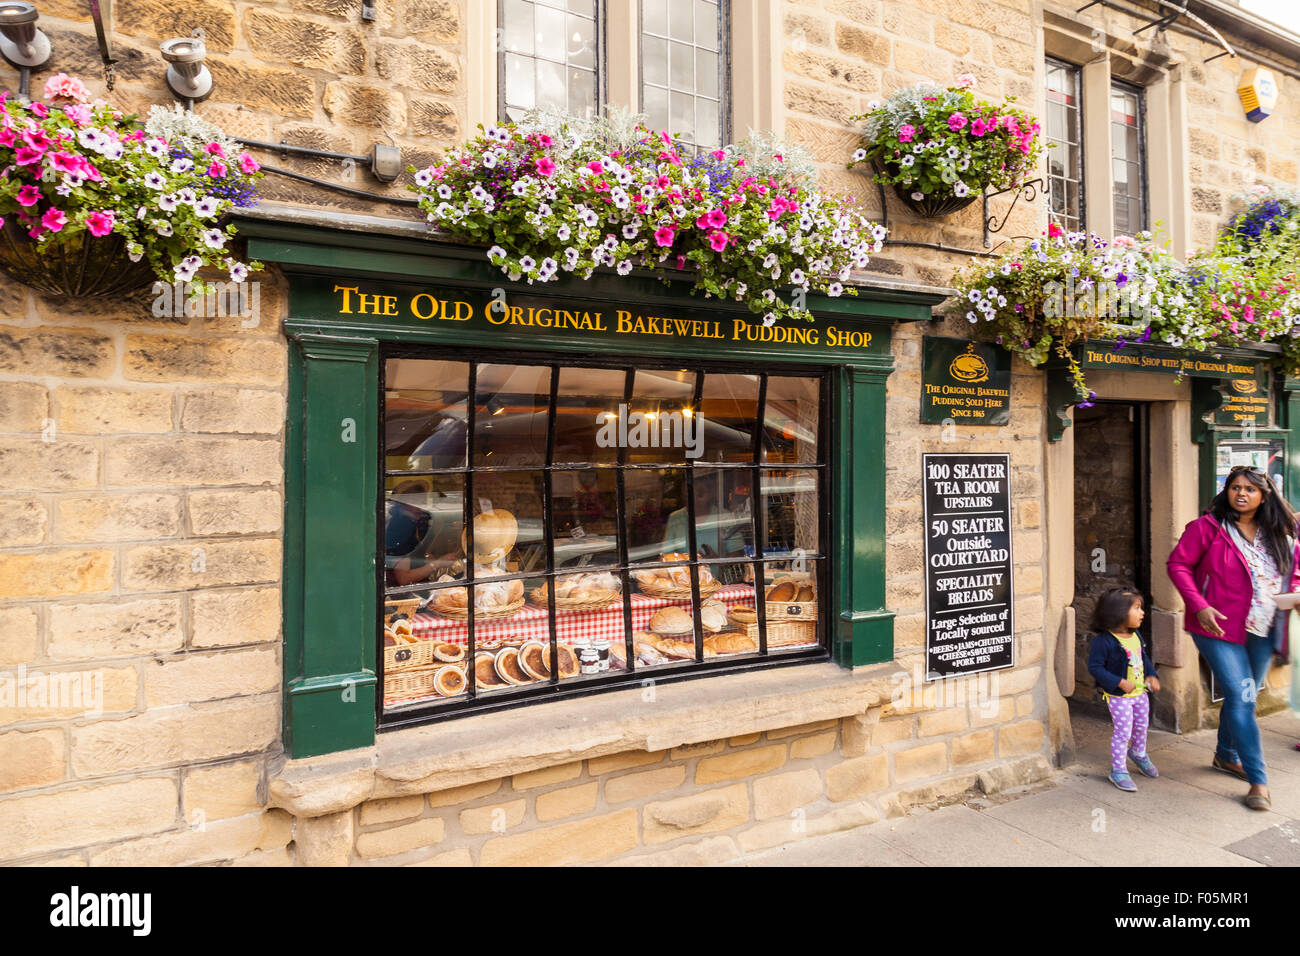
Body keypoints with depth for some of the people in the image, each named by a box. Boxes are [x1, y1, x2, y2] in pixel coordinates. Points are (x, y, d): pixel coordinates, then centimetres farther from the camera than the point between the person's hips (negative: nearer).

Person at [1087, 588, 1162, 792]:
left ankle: (1138, 753, 51)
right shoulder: (1104, 641, -25)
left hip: (1140, 692, 8)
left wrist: (1151, 676, 2)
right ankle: (1118, 770, 11)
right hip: (1118, 696, -7)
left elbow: (1144, 657, 17)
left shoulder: (1136, 635, 1)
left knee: (1141, 726, 23)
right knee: (1123, 732, -3)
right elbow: (1095, 667, -23)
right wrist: (1120, 683, -26)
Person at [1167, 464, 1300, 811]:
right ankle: (1258, 780, -1)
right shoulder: (1207, 527, -10)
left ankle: (1226, 756, 37)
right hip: (1220, 627, -6)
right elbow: (1178, 564, -8)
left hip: (1261, 631, 6)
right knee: (1240, 697, -9)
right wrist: (1199, 606, -17)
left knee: (1242, 696, 17)